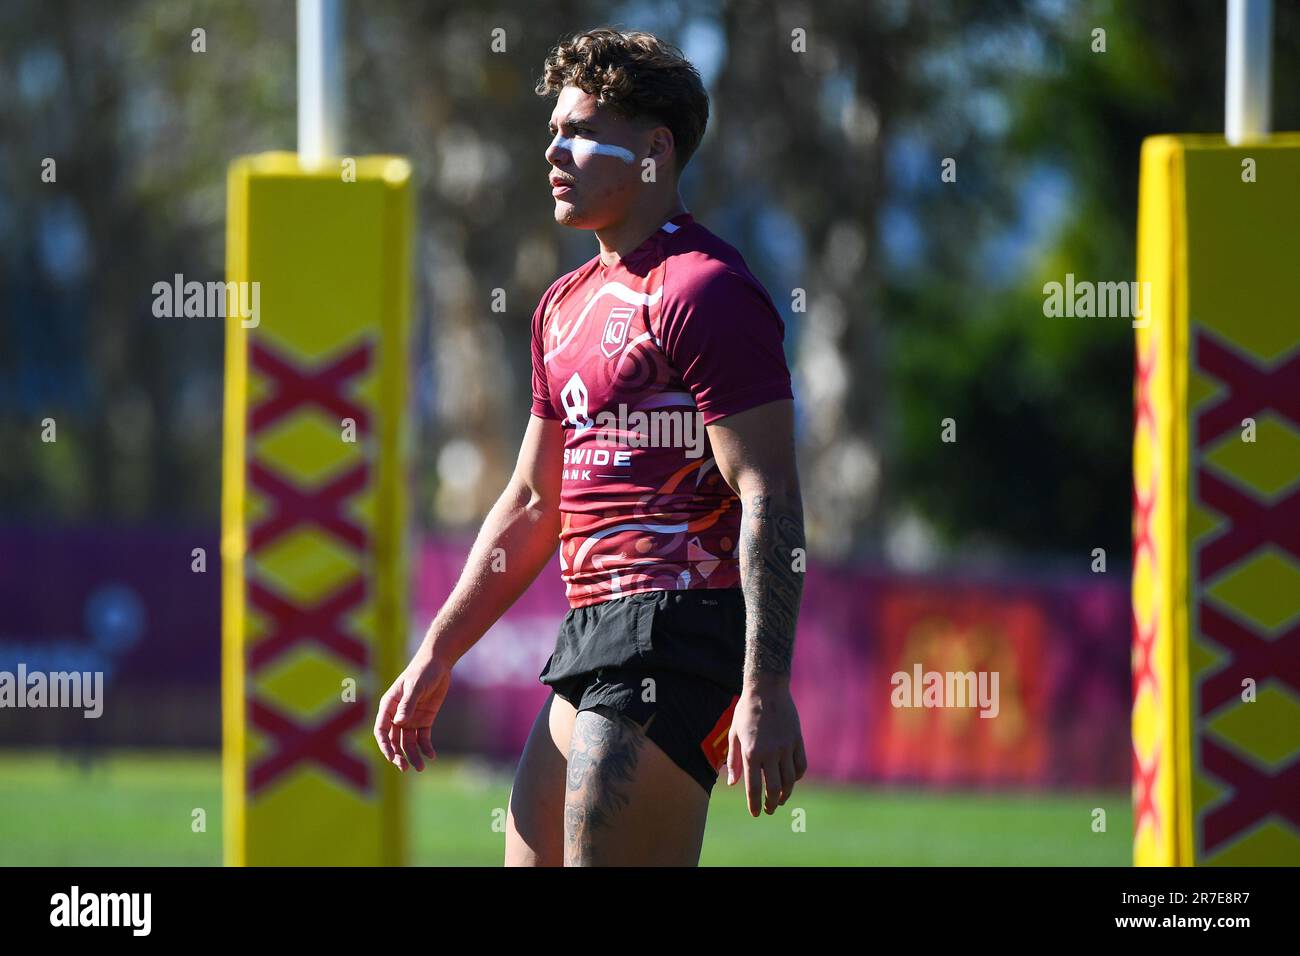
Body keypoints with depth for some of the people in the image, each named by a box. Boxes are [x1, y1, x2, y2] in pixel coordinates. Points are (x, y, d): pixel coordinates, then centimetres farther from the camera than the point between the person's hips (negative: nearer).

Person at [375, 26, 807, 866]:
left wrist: (766, 690, -24)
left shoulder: (705, 291, -10)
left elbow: (769, 501, -17)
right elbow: (532, 505, 27)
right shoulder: (567, 306, 20)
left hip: (674, 630, -10)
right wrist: (436, 656, 24)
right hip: (594, 639, 10)